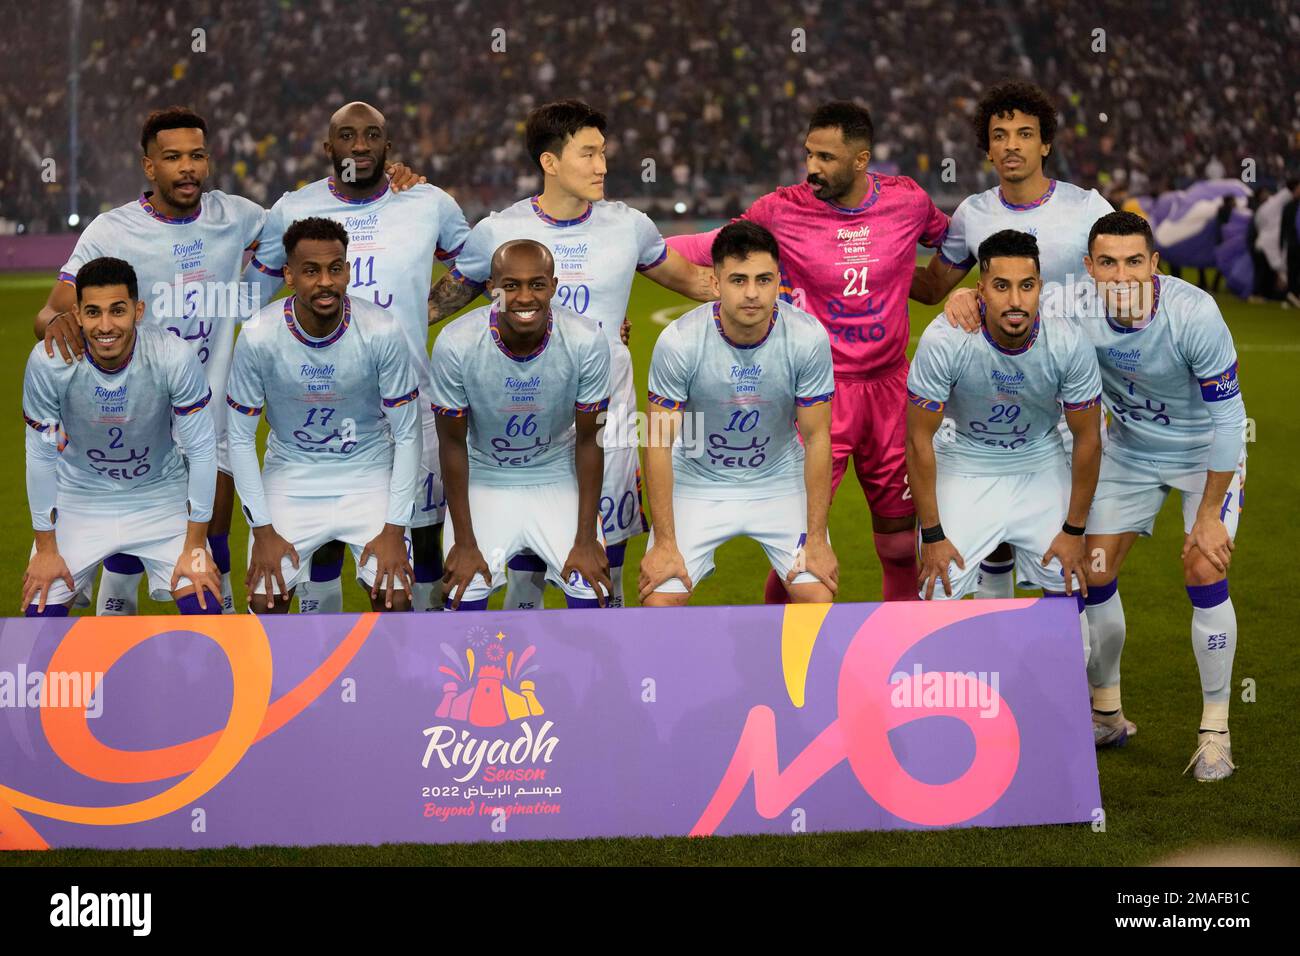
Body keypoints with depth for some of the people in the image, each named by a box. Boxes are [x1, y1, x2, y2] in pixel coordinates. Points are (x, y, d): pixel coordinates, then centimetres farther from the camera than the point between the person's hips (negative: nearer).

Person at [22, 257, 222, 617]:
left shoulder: (174, 358, -27)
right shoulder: (48, 361, -25)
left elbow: (201, 451, -16)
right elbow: (41, 455, -11)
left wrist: (195, 546, -12)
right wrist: (46, 549, -5)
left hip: (161, 495, -1)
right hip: (79, 498, 1)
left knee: (204, 611, -12)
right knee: (41, 612, -8)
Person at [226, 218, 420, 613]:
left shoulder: (382, 332, -19)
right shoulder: (258, 337, -19)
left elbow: (406, 435, -9)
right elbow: (241, 439, -7)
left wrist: (394, 529, -13)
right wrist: (263, 529, -11)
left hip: (368, 474, 0)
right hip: (291, 474, 0)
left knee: (395, 596, -14)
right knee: (264, 597, -11)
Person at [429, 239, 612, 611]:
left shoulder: (586, 343, -22)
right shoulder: (456, 345, -24)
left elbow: (588, 442, -10)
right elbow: (453, 445, -12)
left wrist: (586, 539, -10)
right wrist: (465, 543, -10)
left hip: (558, 480, 1)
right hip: (484, 480, -1)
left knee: (593, 597, -12)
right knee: (463, 599, -13)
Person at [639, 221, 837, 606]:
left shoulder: (808, 337, -19)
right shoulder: (678, 342, -23)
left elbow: (816, 438, -11)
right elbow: (660, 444, -15)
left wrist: (816, 538, -11)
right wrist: (665, 543, -15)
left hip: (780, 481, 1)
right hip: (699, 482, -1)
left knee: (819, 596, -14)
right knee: (658, 599, -14)